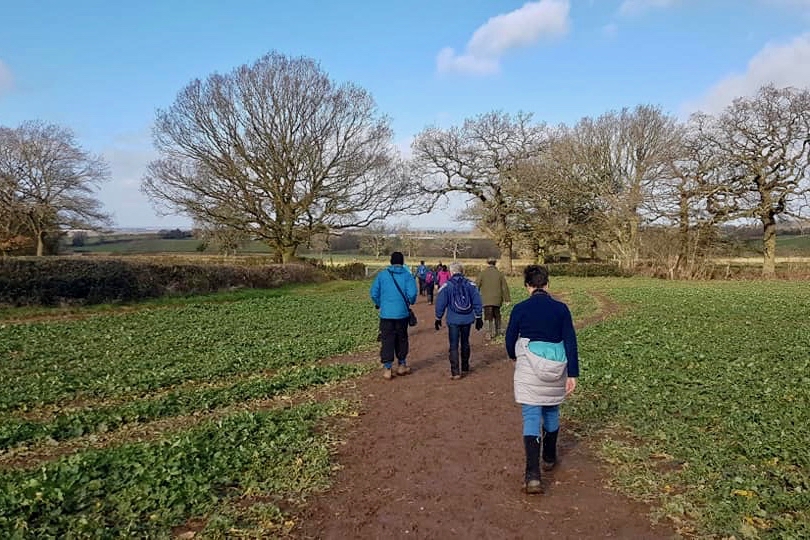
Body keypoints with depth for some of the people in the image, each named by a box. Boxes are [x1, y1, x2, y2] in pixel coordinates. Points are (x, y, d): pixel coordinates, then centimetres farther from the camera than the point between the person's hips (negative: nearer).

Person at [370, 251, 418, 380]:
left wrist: (379, 304, 16)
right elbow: (412, 293, -13)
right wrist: (410, 302, 8)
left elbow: (373, 293, -2)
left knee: (387, 340, 4)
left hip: (386, 313, 0)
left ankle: (387, 368, 3)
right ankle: (401, 365, 27)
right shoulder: (407, 275, -4)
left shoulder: (382, 274, -1)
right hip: (402, 313, 0)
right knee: (402, 339, 16)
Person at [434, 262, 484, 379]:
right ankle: (465, 368, 30)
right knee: (465, 343, 18)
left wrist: (438, 318, 7)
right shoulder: (470, 284, -1)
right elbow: (477, 301, 1)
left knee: (454, 346, 1)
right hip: (467, 319, 3)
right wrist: (478, 317, 9)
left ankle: (455, 372, -4)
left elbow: (441, 303, -3)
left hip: (453, 320, -3)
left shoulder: (447, 285, -7)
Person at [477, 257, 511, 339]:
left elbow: (477, 286, -1)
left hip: (486, 300, -2)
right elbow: (505, 287, 2)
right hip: (497, 299, 2)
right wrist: (507, 299, 7)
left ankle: (490, 333, -8)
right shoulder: (499, 273, 1)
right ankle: (498, 331, 26)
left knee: (488, 317, 0)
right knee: (497, 315, 18)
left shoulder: (483, 273, -3)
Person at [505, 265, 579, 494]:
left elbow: (510, 339, 2)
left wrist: (514, 357, 23)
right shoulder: (560, 308, -3)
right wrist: (572, 374, 0)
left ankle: (532, 475, -13)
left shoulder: (520, 309, -7)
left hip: (528, 369, -2)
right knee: (551, 411, 23)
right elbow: (570, 342, -4)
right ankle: (549, 458, 40)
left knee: (530, 417, -2)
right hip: (556, 369, 3)